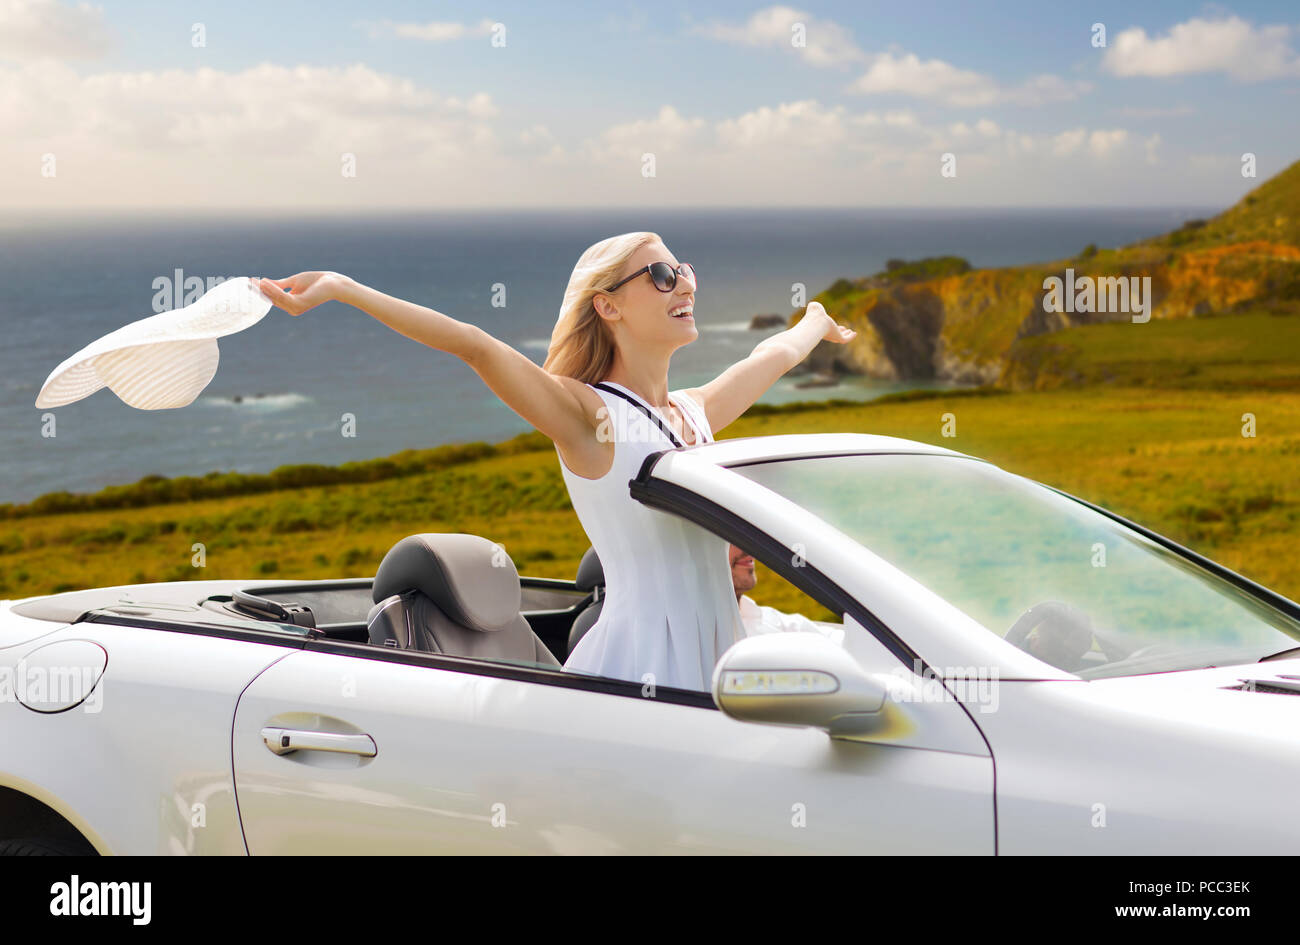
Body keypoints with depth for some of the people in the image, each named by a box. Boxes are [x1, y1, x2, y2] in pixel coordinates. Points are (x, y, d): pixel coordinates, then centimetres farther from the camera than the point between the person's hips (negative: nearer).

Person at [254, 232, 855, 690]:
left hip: (711, 673, 7)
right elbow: (471, 344, -19)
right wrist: (339, 288, -27)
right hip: (636, 670, -7)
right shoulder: (589, 416, -6)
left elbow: (777, 352, 36)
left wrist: (816, 320, 55)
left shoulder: (695, 413, 16)